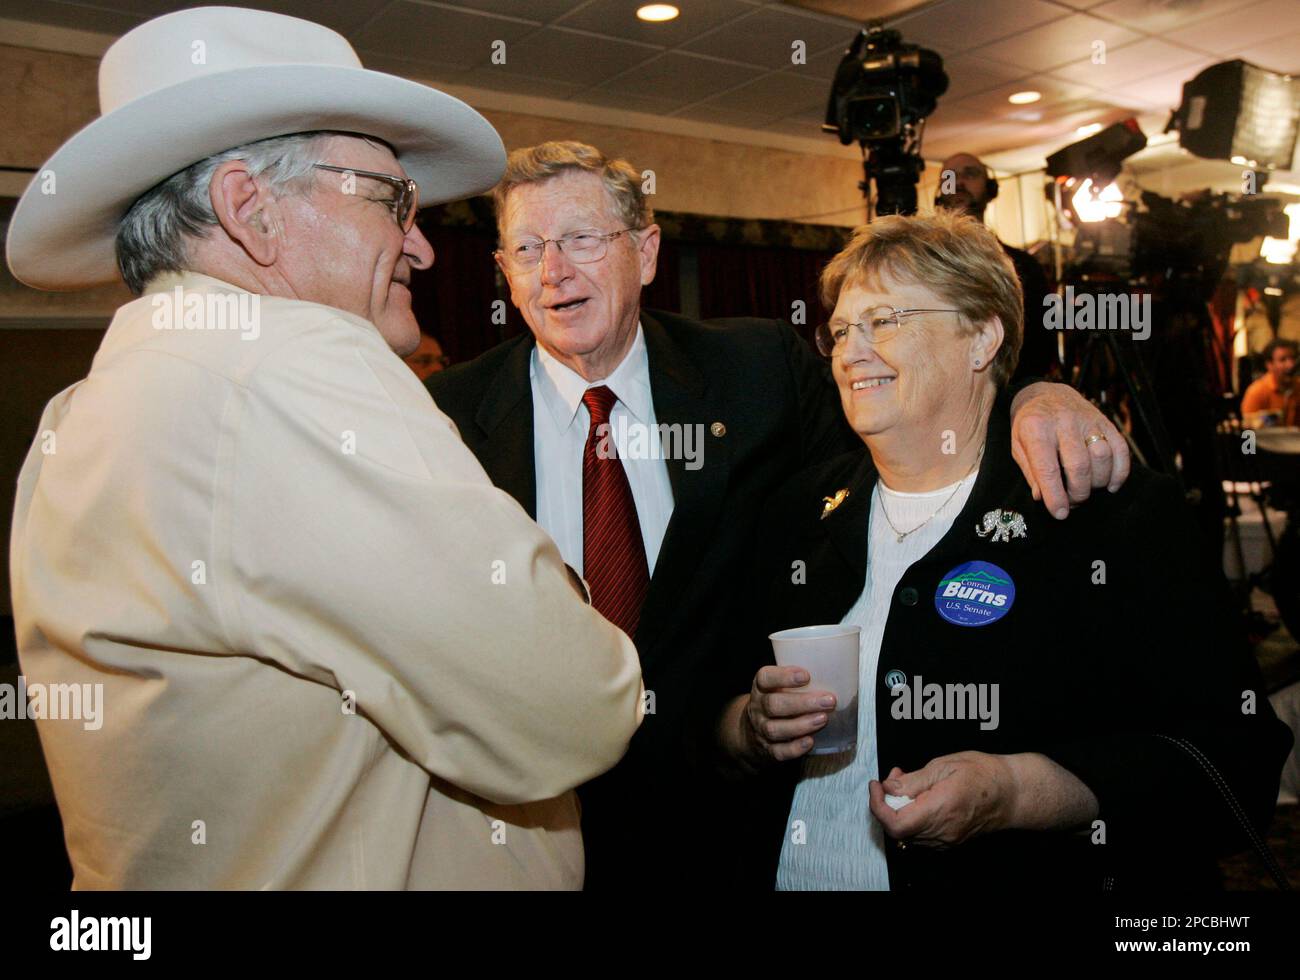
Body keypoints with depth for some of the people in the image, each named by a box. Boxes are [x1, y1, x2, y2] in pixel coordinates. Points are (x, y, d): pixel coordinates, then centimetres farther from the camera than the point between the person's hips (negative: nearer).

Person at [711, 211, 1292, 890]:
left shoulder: (1112, 512, -5)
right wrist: (749, 732, -10)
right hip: (789, 878, 3)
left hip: (1011, 880, -3)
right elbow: (716, 702, 10)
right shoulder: (801, 513, 8)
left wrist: (1013, 792, -19)